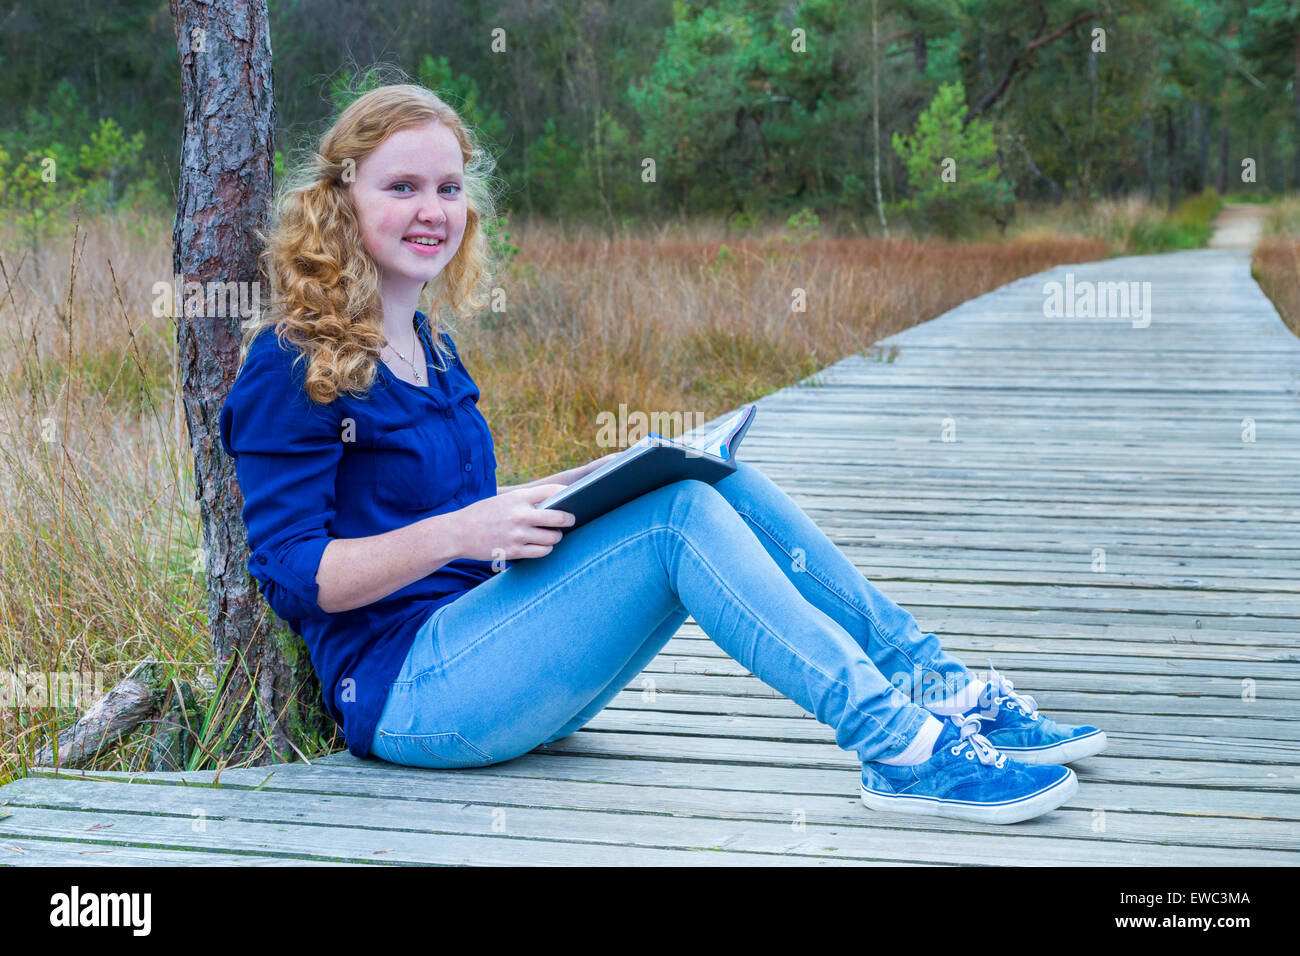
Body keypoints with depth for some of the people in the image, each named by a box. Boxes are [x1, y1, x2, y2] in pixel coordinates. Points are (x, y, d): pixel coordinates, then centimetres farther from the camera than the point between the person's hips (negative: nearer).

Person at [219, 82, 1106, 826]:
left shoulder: (428, 348, 18)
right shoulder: (292, 366, -9)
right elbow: (293, 572, -14)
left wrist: (566, 494, 5)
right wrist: (457, 533, -26)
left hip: (478, 645, 8)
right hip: (403, 690, -8)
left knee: (722, 482, -9)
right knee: (680, 516, -25)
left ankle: (933, 686, -11)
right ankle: (896, 747, -30)